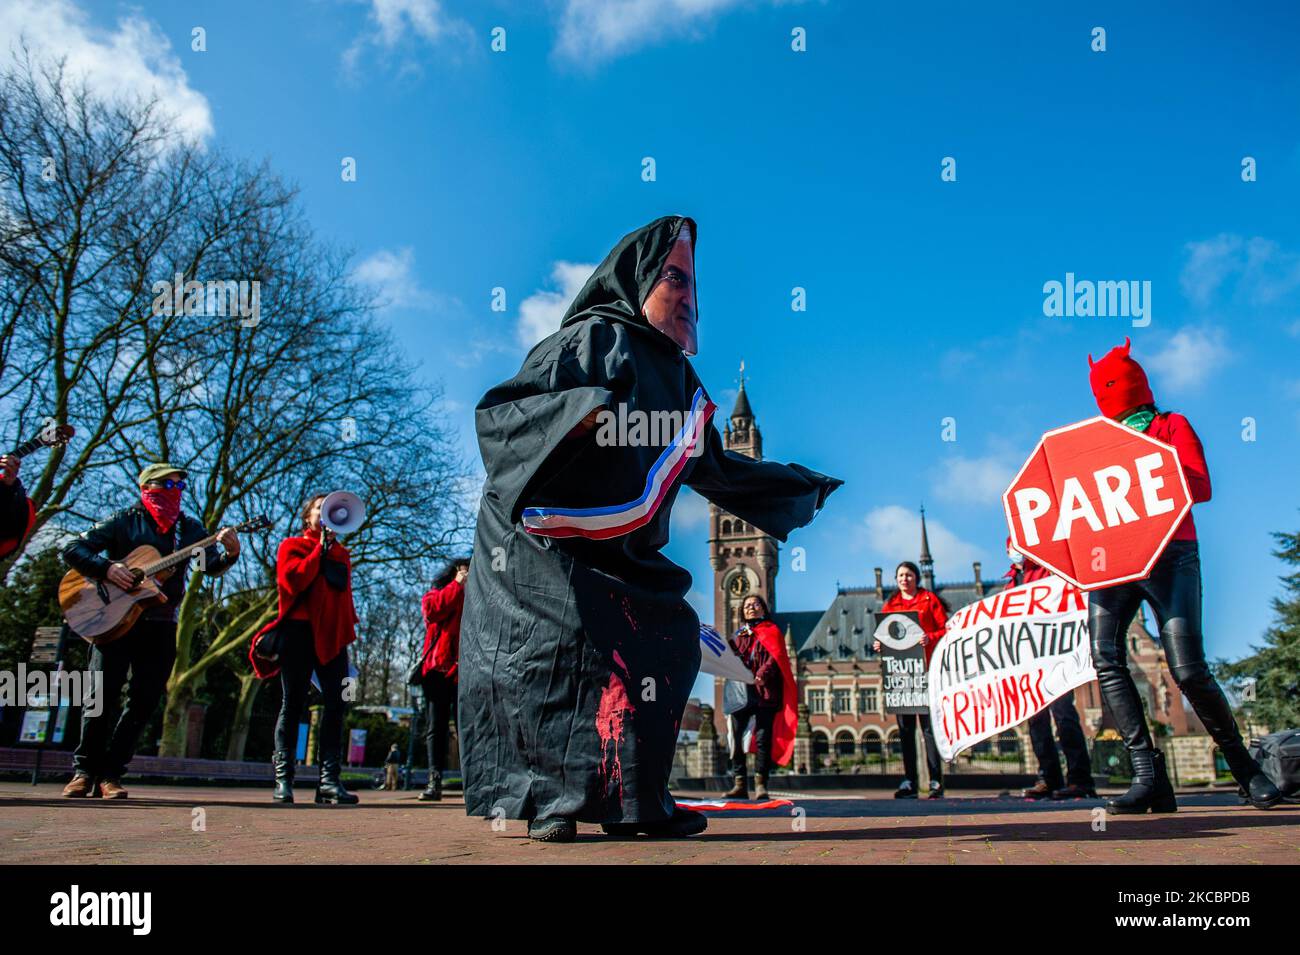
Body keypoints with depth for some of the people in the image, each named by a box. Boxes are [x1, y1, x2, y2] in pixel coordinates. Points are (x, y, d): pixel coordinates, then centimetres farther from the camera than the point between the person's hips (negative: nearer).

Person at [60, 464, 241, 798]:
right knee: (103, 692, -3)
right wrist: (106, 568, -18)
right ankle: (83, 770, 11)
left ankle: (109, 774, 11)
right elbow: (72, 549, -1)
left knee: (144, 701, 2)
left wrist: (229, 553, -22)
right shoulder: (125, 520, 1)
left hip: (161, 624, 3)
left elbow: (211, 566, 0)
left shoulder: (189, 528, 10)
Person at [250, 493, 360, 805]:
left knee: (335, 703, -6)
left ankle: (330, 780, -7)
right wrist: (319, 549, -1)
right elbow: (294, 580, -8)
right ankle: (283, 780, 1)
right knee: (292, 703, -2)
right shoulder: (292, 546, 10)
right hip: (300, 630, -4)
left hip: (332, 633, 4)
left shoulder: (340, 553, 23)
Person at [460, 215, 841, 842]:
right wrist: (581, 412, -34)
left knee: (668, 644, 2)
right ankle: (548, 799, -10)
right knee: (569, 637, -22)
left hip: (619, 552, 8)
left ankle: (630, 803, 8)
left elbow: (714, 469, 26)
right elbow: (496, 410, -17)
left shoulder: (675, 377, 16)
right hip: (547, 539, -8)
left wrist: (804, 486, 32)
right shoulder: (595, 338, -7)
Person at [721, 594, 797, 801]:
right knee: (736, 737, -3)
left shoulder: (771, 632, 11)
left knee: (762, 738, -8)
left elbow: (775, 656, -4)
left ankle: (760, 784, -4)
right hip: (740, 692, 4)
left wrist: (763, 673, -20)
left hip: (764, 692, -3)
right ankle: (740, 785, 1)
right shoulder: (738, 635, 23)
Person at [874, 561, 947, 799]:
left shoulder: (929, 599, 7)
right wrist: (879, 645, -4)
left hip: (926, 669, -4)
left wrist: (930, 638, -18)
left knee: (929, 724, -6)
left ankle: (936, 781, -4)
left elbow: (945, 629, 1)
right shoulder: (890, 605, 17)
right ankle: (909, 781, 6)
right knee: (905, 726, 3)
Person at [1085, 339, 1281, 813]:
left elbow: (1200, 487, -4)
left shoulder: (1171, 426, 11)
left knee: (1188, 670, -12)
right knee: (1106, 659, -15)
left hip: (1169, 555, -3)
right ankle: (1149, 775, -14)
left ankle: (1244, 766, 11)